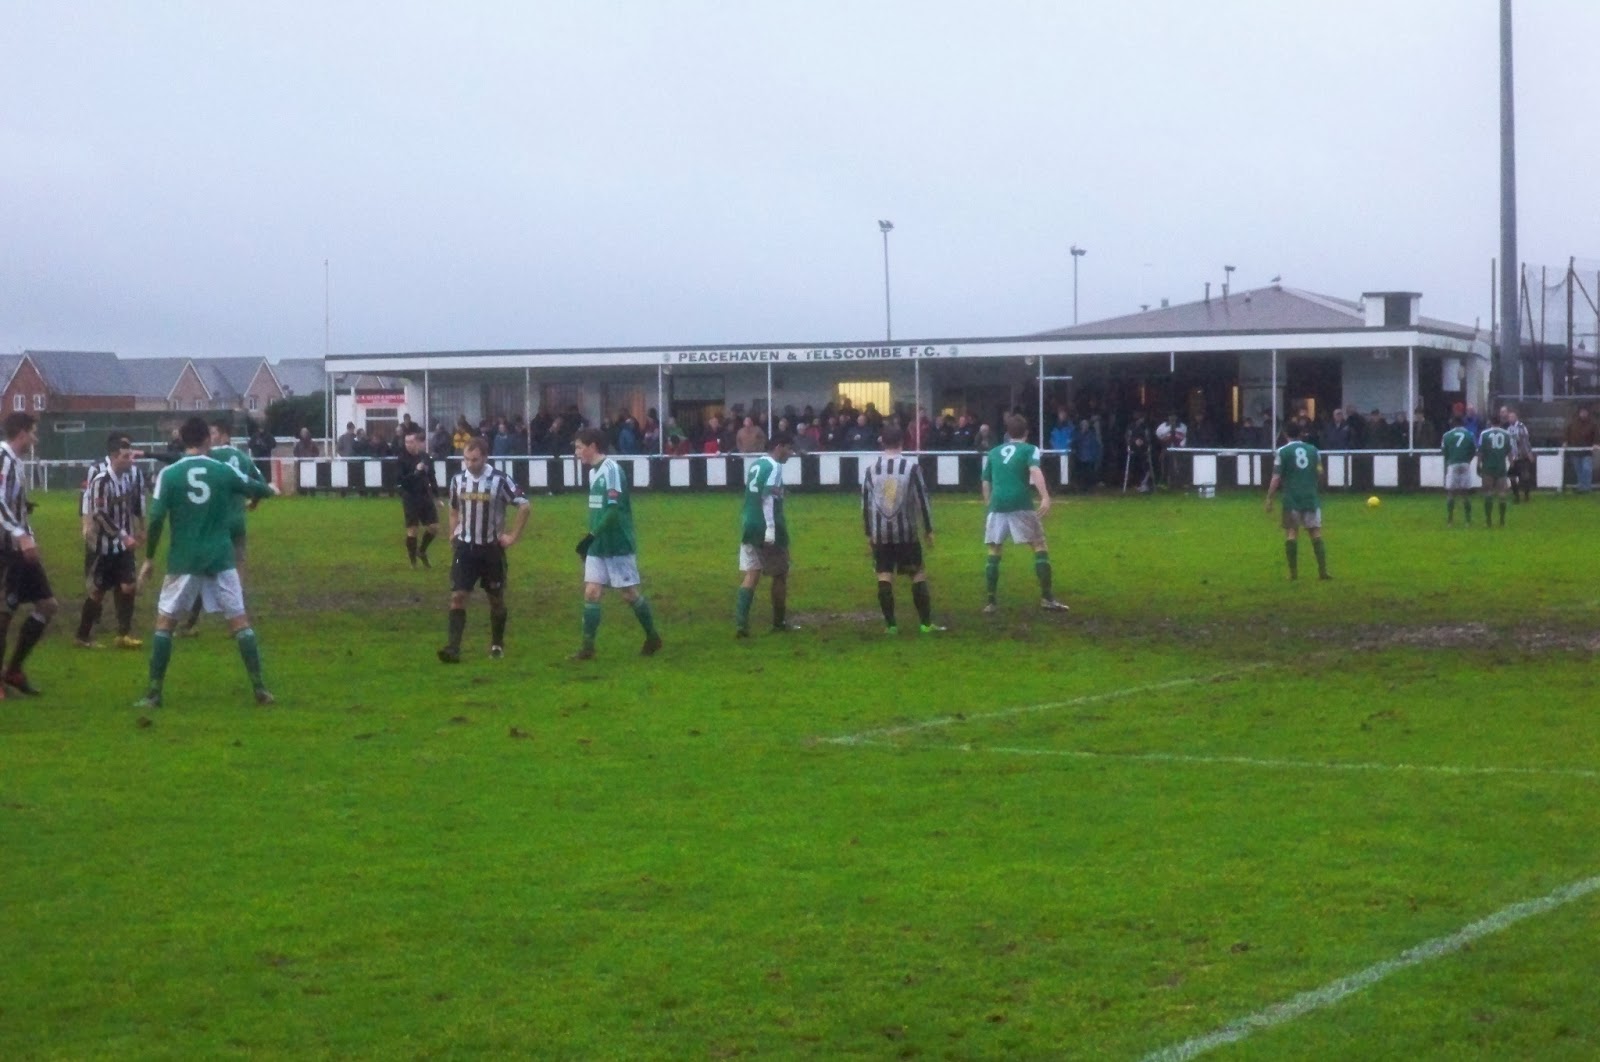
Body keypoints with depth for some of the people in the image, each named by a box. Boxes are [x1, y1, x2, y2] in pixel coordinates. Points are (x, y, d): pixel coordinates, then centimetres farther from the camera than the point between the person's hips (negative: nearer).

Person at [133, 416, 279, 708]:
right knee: (240, 621, 7)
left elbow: (156, 519, -8)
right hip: (220, 558, 1)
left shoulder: (168, 474, -4)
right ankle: (259, 689, 4)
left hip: (183, 560, -1)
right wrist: (271, 489, 42)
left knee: (164, 622, 8)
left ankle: (154, 693, 3)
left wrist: (149, 558, 3)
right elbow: (256, 489, 18)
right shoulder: (224, 471, 1)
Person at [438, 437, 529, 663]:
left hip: (491, 548, -2)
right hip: (465, 547, 2)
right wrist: (453, 534, 5)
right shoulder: (458, 480, 1)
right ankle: (453, 647, -15)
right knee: (457, 595, -10)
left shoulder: (499, 480, -12)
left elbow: (524, 506, -8)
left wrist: (512, 536, -9)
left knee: (497, 598, 9)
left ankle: (497, 645, 27)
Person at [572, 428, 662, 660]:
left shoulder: (611, 470, -17)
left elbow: (614, 510, -23)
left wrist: (592, 536, -24)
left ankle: (652, 637, 20)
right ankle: (588, 647, 1)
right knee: (591, 593, 1)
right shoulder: (593, 471, 11)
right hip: (598, 546, 8)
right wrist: (592, 539, 18)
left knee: (629, 594, 2)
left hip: (618, 546, -8)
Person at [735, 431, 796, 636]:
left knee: (750, 575, 2)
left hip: (749, 527, 7)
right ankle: (779, 623, 16)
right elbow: (768, 498, -20)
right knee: (780, 575, 8)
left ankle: (740, 621, -13)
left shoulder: (755, 464, 15)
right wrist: (771, 529, -23)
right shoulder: (774, 467, -11)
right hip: (768, 529, -7)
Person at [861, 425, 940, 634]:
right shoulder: (911, 467, -6)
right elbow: (922, 500, -5)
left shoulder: (871, 469, 1)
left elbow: (865, 503, 5)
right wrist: (929, 530, 4)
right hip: (906, 532, -2)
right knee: (919, 573, 8)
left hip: (880, 533, 2)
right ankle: (925, 623, 4)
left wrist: (868, 533, 13)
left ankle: (890, 624, 0)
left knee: (884, 576, 5)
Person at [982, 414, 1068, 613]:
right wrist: (1045, 497, -23)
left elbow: (986, 483, 20)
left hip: (997, 505, 3)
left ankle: (991, 602, 6)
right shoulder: (1029, 449, 7)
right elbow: (1035, 471, -12)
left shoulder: (993, 452, 19)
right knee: (1040, 546, 7)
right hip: (1021, 505, -3)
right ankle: (1046, 598, 1)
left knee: (993, 552, 12)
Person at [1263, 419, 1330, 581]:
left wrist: (1269, 499, -2)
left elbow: (1276, 478, -7)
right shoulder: (1313, 450, 7)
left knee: (1291, 532, 2)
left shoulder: (1283, 451, -3)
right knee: (1316, 533, 4)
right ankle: (1323, 571, -2)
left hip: (1291, 499, -3)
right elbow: (1320, 472, 17)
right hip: (1311, 497, 3)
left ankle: (1293, 572, 0)